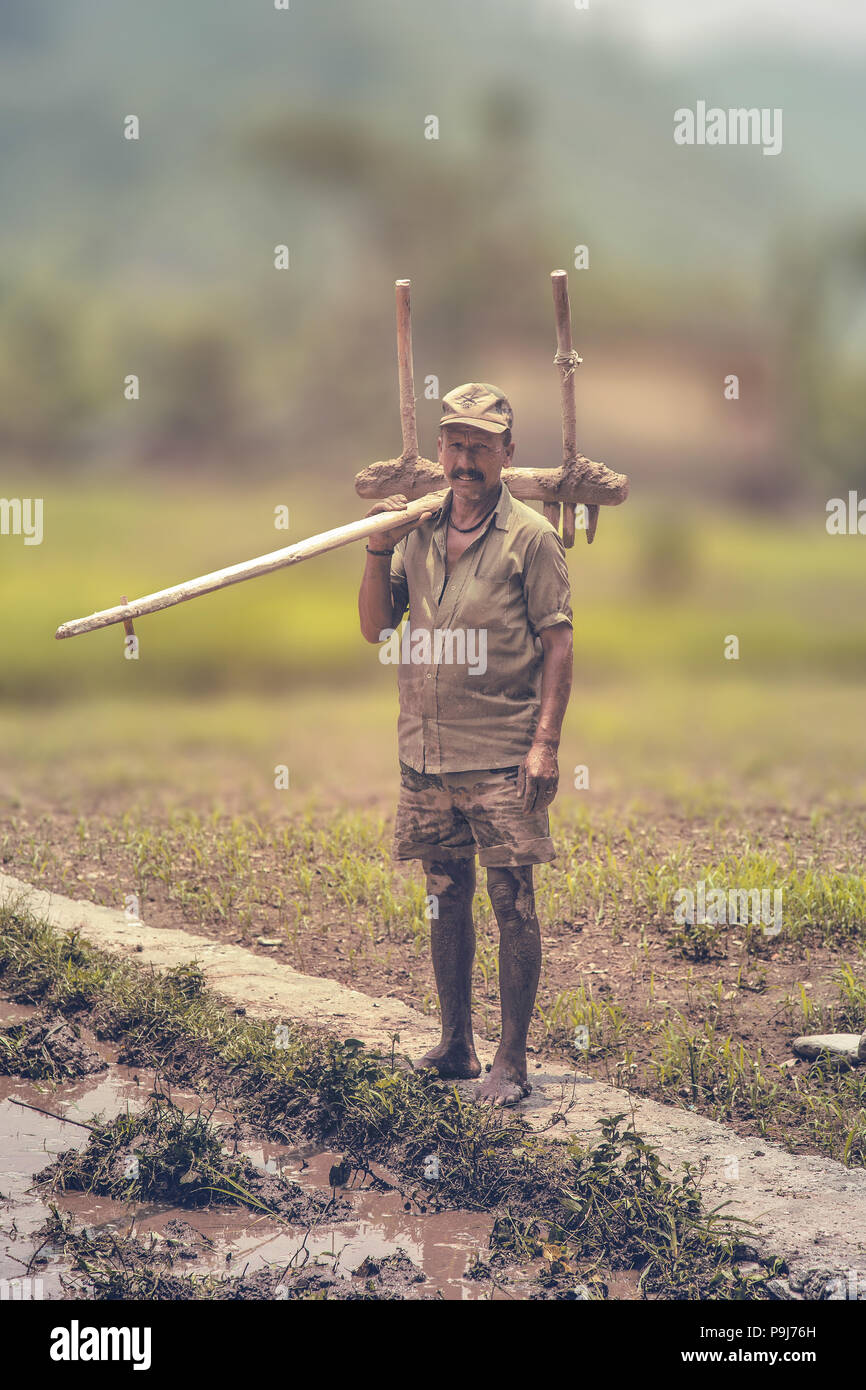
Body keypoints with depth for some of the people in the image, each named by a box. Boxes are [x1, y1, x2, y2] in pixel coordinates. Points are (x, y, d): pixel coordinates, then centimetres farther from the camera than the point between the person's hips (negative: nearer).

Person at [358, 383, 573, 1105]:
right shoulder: (418, 531, 10)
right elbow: (375, 627, 10)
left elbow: (558, 643, -5)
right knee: (446, 895, 12)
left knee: (513, 901, -3)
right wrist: (379, 551, -5)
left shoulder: (531, 537, -4)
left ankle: (512, 1060, 2)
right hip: (425, 752, 5)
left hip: (502, 755, -5)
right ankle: (456, 1042, 23)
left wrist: (545, 742, -13)